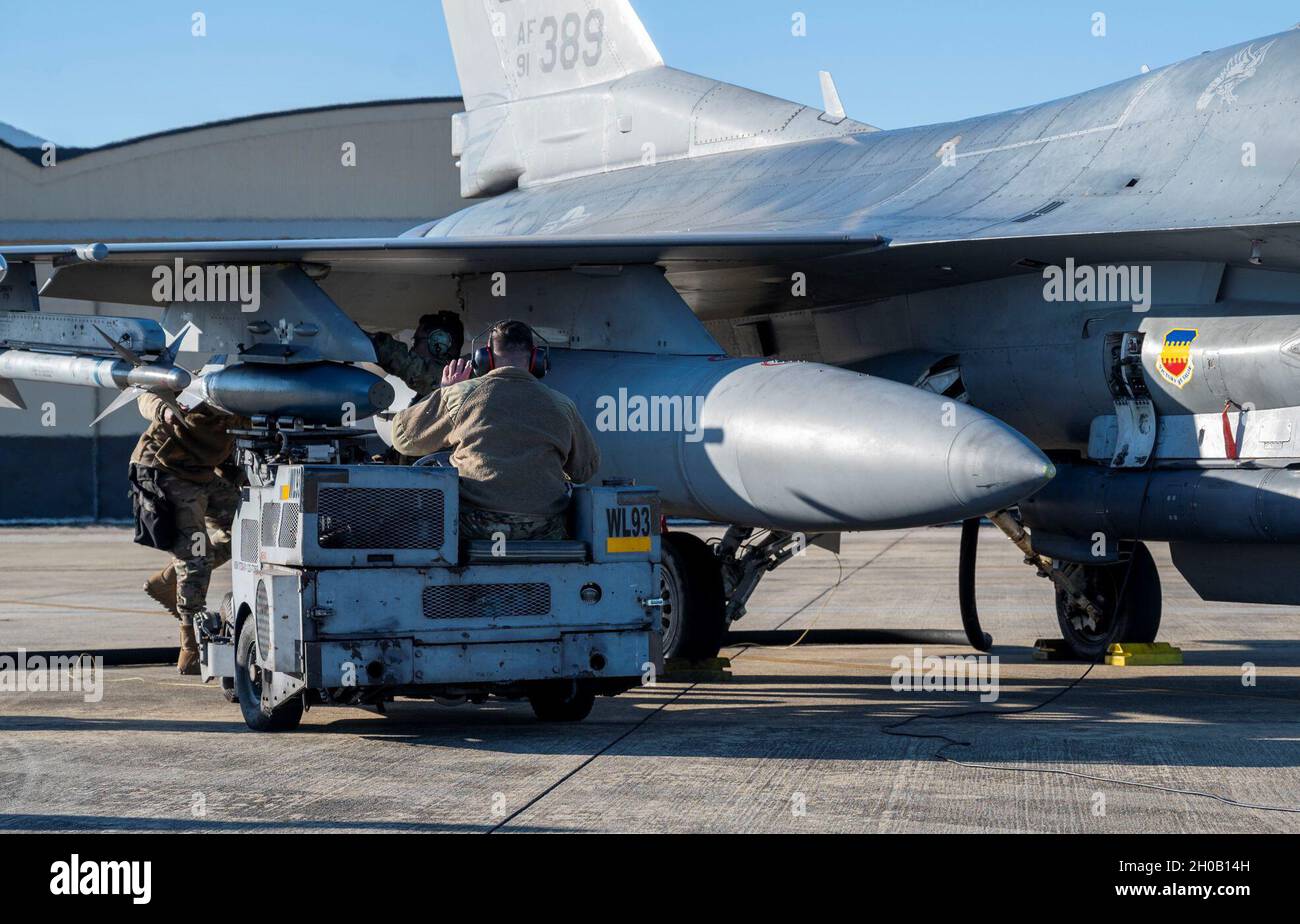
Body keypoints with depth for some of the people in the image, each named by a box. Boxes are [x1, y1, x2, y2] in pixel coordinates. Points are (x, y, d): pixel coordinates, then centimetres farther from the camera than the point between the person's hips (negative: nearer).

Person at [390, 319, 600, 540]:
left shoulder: (461, 394, 3)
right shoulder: (561, 405, 8)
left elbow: (403, 436, 15)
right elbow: (587, 469, 22)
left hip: (473, 529, -2)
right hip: (542, 531, 2)